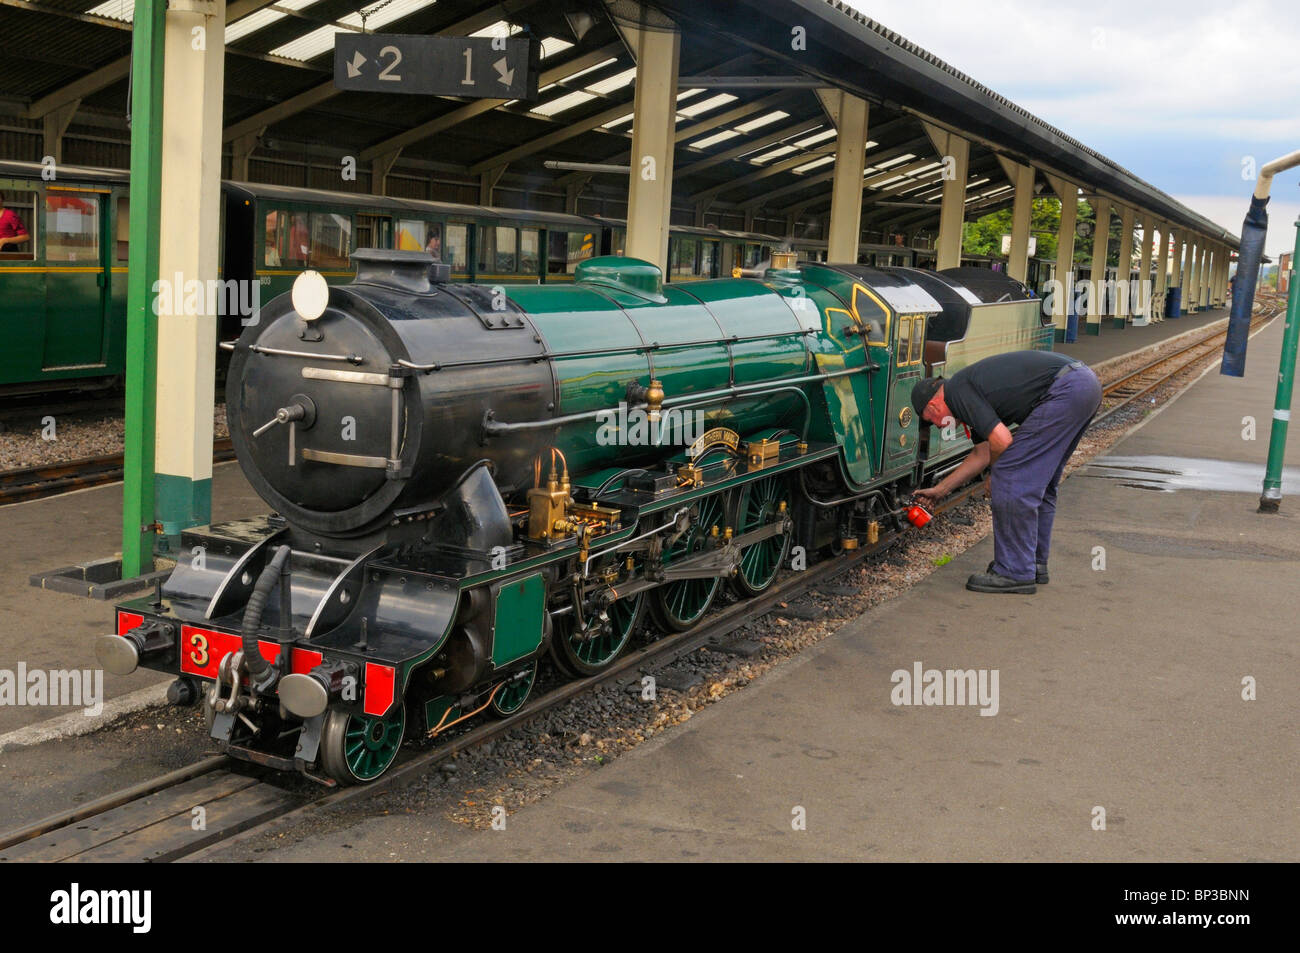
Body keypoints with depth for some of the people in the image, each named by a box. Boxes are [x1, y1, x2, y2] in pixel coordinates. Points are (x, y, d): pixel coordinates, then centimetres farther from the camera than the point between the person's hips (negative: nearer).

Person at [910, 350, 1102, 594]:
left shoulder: (957, 391, -3)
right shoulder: (974, 390, 25)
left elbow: (1002, 440, -12)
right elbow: (981, 454, 34)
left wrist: (994, 474, 9)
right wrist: (940, 490, 41)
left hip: (1065, 389, -10)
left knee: (1011, 478, -4)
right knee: (1038, 481, 20)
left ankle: (1016, 573, 2)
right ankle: (1035, 564, 28)